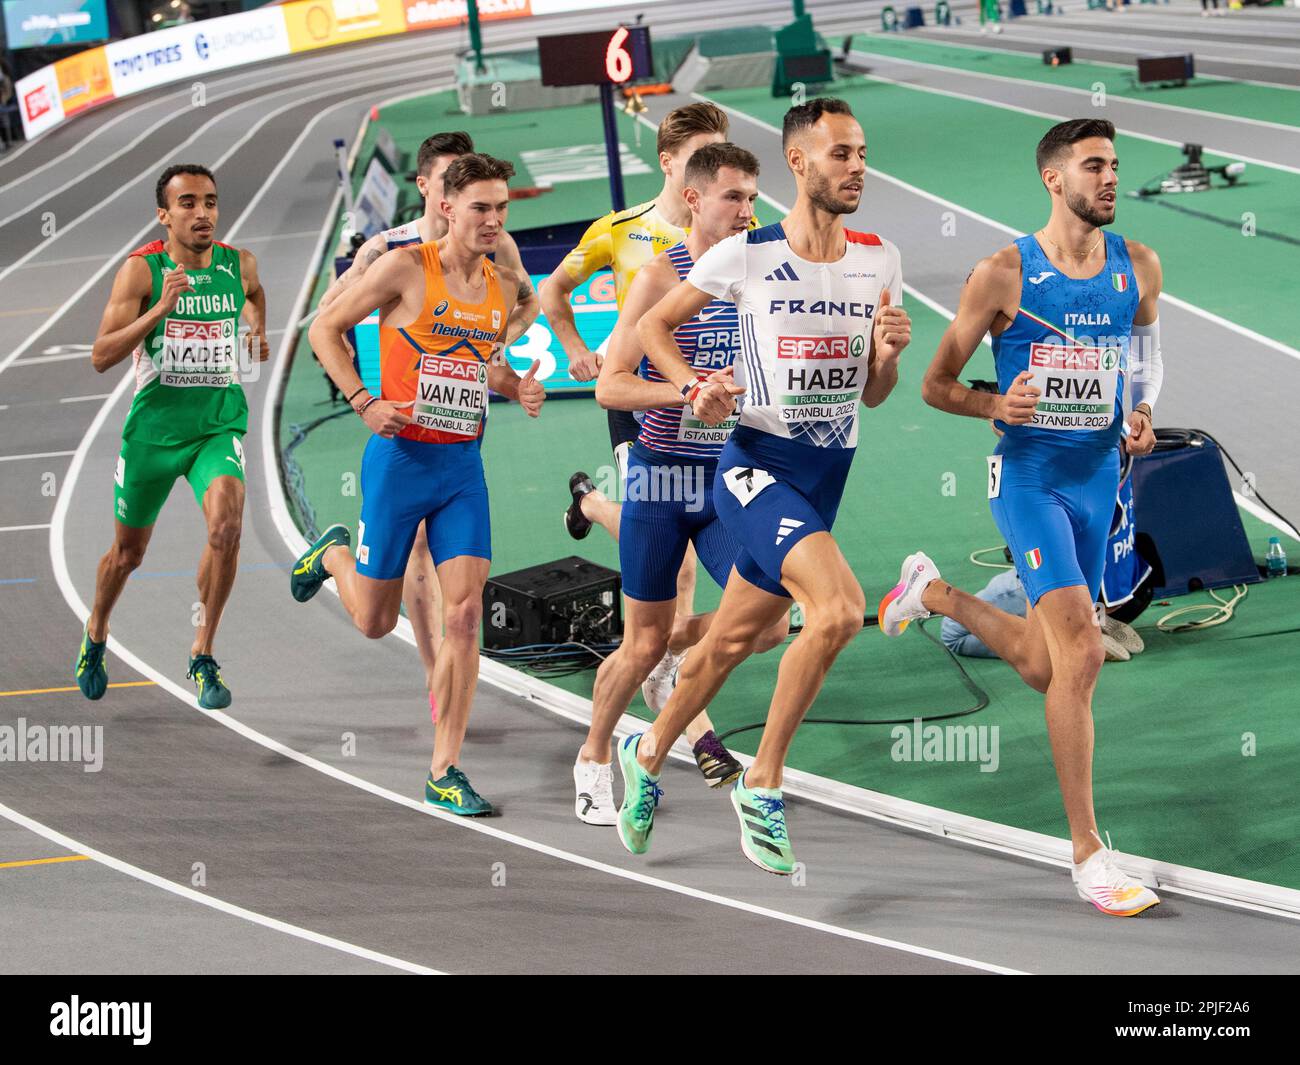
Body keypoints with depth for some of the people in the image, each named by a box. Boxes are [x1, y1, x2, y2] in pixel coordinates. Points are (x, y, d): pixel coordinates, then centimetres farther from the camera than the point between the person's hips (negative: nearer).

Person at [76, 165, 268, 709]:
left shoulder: (239, 265, 2)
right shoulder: (140, 270, -10)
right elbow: (101, 357, -18)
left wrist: (257, 330, 20)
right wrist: (160, 309, -26)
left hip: (219, 425, 1)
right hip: (153, 426, -1)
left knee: (226, 525, -26)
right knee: (128, 552, 14)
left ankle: (202, 654, -11)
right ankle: (95, 634, 45)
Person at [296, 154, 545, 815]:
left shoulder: (504, 287, 7)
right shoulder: (406, 267, -10)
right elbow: (325, 328, -3)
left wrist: (517, 388, 3)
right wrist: (363, 402, -15)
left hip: (464, 464, 4)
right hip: (400, 458, -4)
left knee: (464, 613, -7)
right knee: (375, 621, 7)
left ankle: (444, 772, 0)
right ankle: (333, 555, 43)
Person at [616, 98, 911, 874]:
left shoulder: (880, 261, 5)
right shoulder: (745, 256, -9)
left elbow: (873, 396, 12)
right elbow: (654, 325, 5)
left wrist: (888, 355, -9)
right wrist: (693, 387, -13)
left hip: (827, 475, 6)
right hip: (757, 465, -6)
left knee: (732, 642, 16)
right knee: (839, 608, -26)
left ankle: (649, 755, 40)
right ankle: (764, 785, -12)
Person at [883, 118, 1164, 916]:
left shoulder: (1138, 266, 3)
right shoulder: (1005, 274, -9)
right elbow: (937, 384, -1)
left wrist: (1144, 415, 5)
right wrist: (993, 405, -21)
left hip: (1098, 478, 6)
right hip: (1028, 476, -5)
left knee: (1042, 666, 15)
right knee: (1082, 650, -18)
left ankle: (932, 592, 44)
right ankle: (1088, 853, -13)